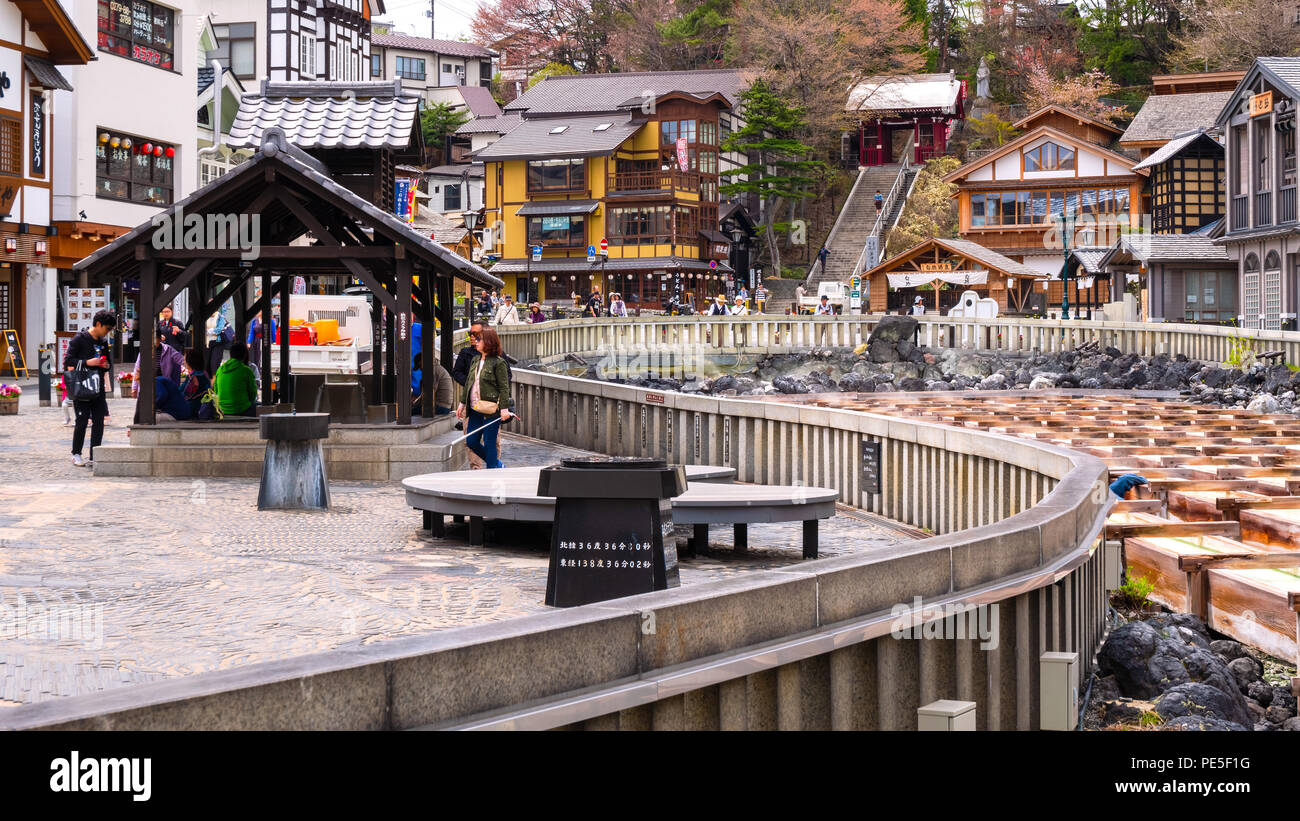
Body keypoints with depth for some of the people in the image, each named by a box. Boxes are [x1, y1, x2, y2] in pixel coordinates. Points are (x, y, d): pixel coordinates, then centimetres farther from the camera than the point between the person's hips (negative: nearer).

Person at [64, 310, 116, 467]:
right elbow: (68, 361, -8)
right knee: (82, 422, -5)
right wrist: (87, 362, -19)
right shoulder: (79, 339, -5)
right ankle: (76, 454, 11)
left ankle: (94, 457, 6)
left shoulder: (104, 342, 15)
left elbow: (108, 364, 26)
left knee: (99, 422, 1)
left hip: (98, 389, 6)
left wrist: (107, 366, 2)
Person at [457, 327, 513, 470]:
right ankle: (496, 464, 26)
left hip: (491, 410, -8)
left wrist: (504, 408, -16)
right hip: (475, 409, 8)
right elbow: (468, 383, 20)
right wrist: (463, 402, 19)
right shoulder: (475, 360, 13)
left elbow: (504, 387, -10)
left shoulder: (498, 362, -9)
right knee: (471, 442, 8)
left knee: (489, 443, -3)